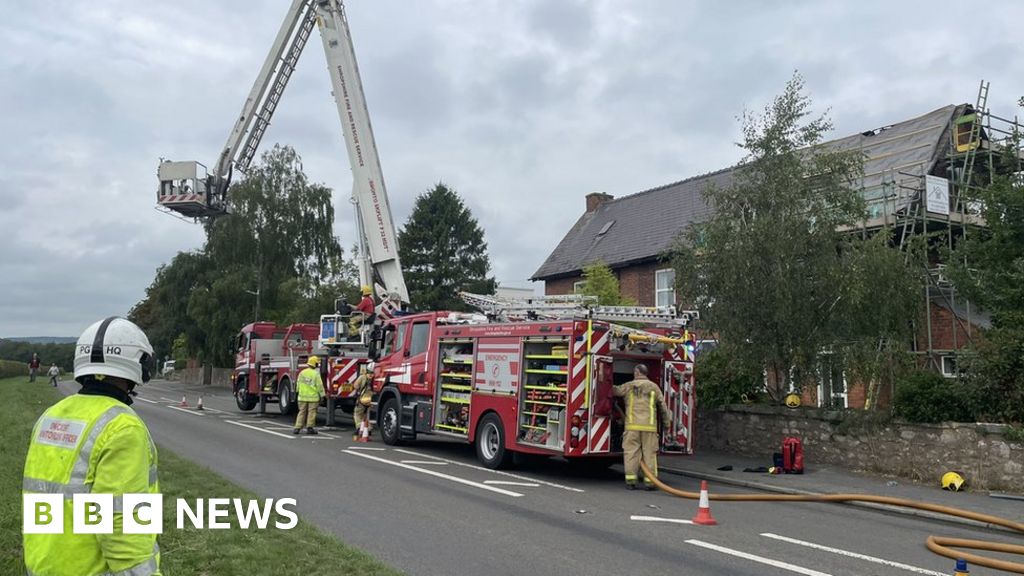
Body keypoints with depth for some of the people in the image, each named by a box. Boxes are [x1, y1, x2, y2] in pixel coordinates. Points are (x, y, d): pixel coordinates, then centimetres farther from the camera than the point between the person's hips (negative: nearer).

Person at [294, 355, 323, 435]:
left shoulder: (302, 373, 3)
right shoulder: (316, 374, -11)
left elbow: (298, 384, 8)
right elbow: (319, 386, -10)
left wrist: (299, 392, 20)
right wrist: (322, 395, -2)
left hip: (302, 396, 4)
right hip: (313, 397, -4)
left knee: (301, 412, 10)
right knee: (311, 412, 4)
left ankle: (297, 428, 6)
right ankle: (309, 428, 5)